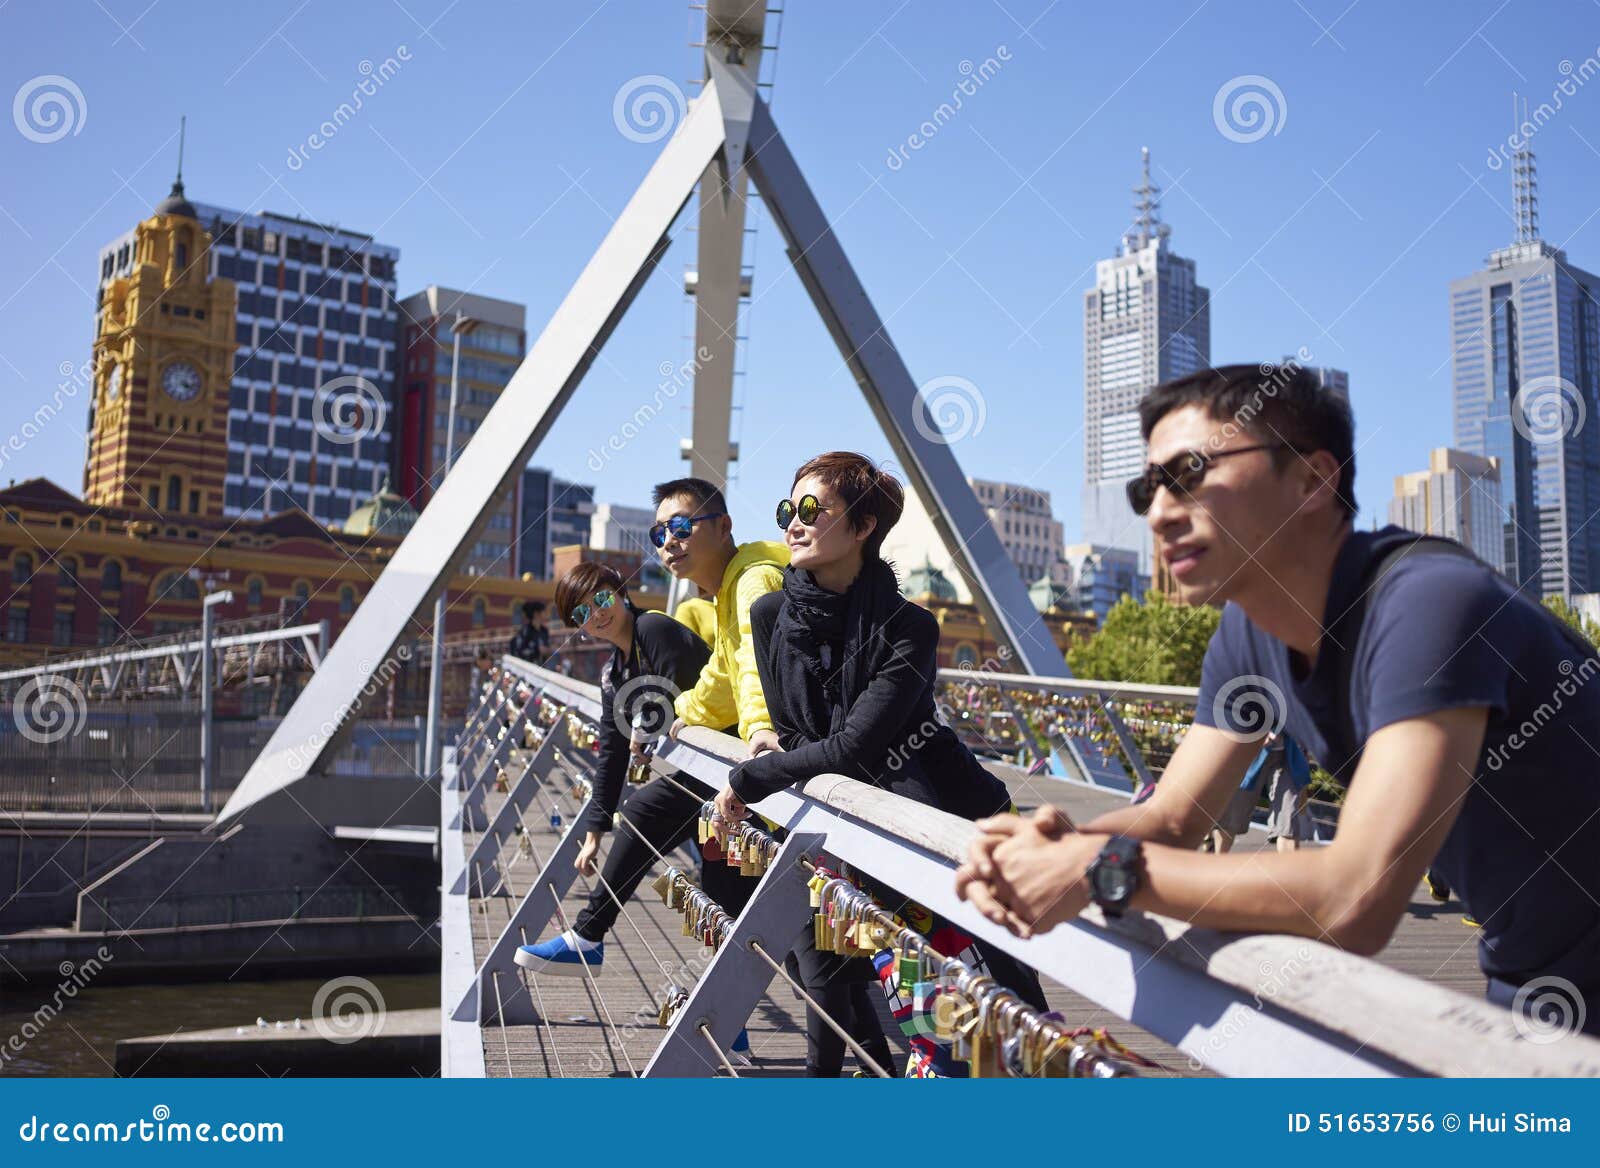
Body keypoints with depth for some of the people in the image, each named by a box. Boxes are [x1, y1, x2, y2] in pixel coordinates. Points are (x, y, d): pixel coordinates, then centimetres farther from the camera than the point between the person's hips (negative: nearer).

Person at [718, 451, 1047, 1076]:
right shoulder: (770, 615, -3)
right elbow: (790, 735, 4)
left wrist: (747, 780, -19)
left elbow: (854, 746, -24)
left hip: (948, 818, -4)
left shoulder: (908, 627, -18)